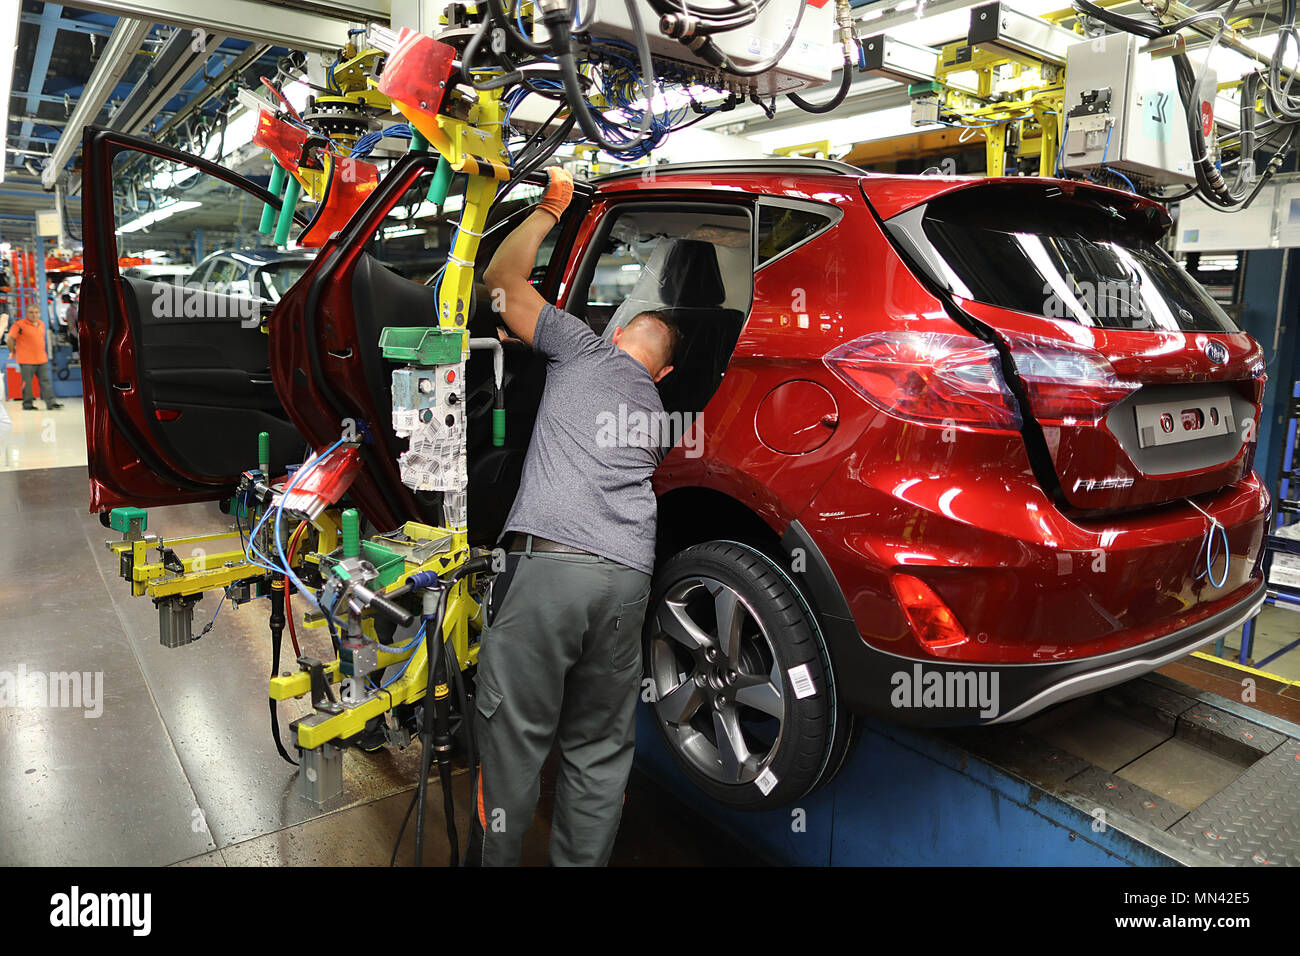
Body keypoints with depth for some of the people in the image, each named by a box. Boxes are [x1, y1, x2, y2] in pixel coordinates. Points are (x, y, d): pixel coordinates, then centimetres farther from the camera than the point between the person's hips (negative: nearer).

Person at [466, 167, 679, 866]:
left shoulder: (583, 348, 18)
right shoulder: (657, 412, 31)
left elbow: (502, 276, 23)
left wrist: (550, 207, 36)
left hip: (547, 560, -4)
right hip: (629, 573, 5)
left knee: (513, 738, 5)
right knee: (599, 749, 15)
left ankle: (494, 861, 15)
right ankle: (580, 861, 24)